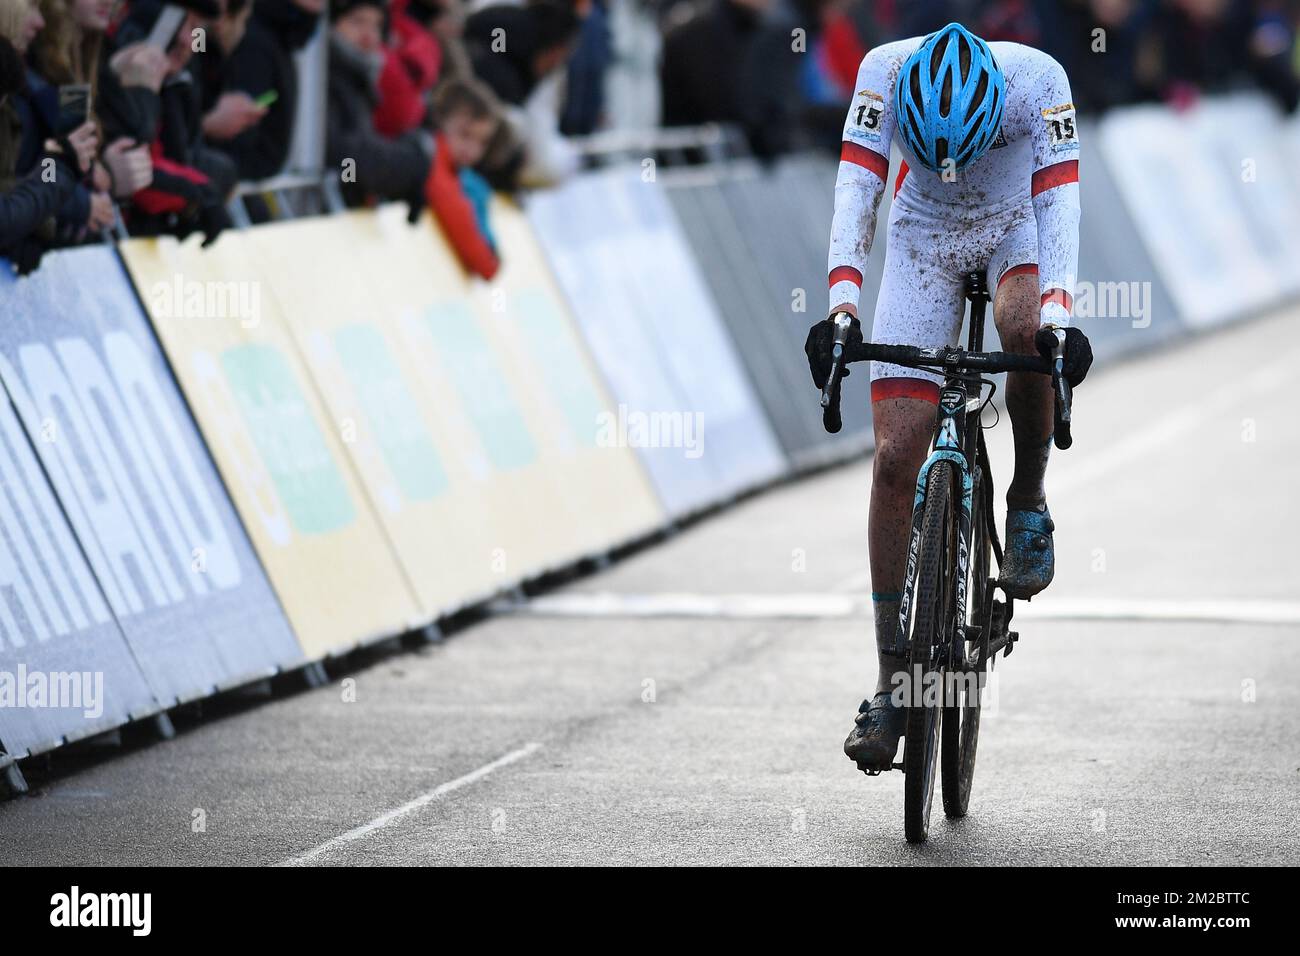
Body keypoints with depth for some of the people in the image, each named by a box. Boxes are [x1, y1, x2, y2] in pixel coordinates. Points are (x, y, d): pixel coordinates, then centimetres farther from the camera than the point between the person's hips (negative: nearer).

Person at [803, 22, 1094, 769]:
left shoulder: (1037, 79, -32)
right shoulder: (885, 72, -30)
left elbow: (1060, 197, -35)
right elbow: (857, 188, -32)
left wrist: (1059, 315, -49)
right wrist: (841, 308, -45)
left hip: (1018, 224, -1)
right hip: (925, 237, 1)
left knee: (1024, 329, -38)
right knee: (896, 456, -9)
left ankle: (1029, 504, -9)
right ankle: (892, 686, -4)